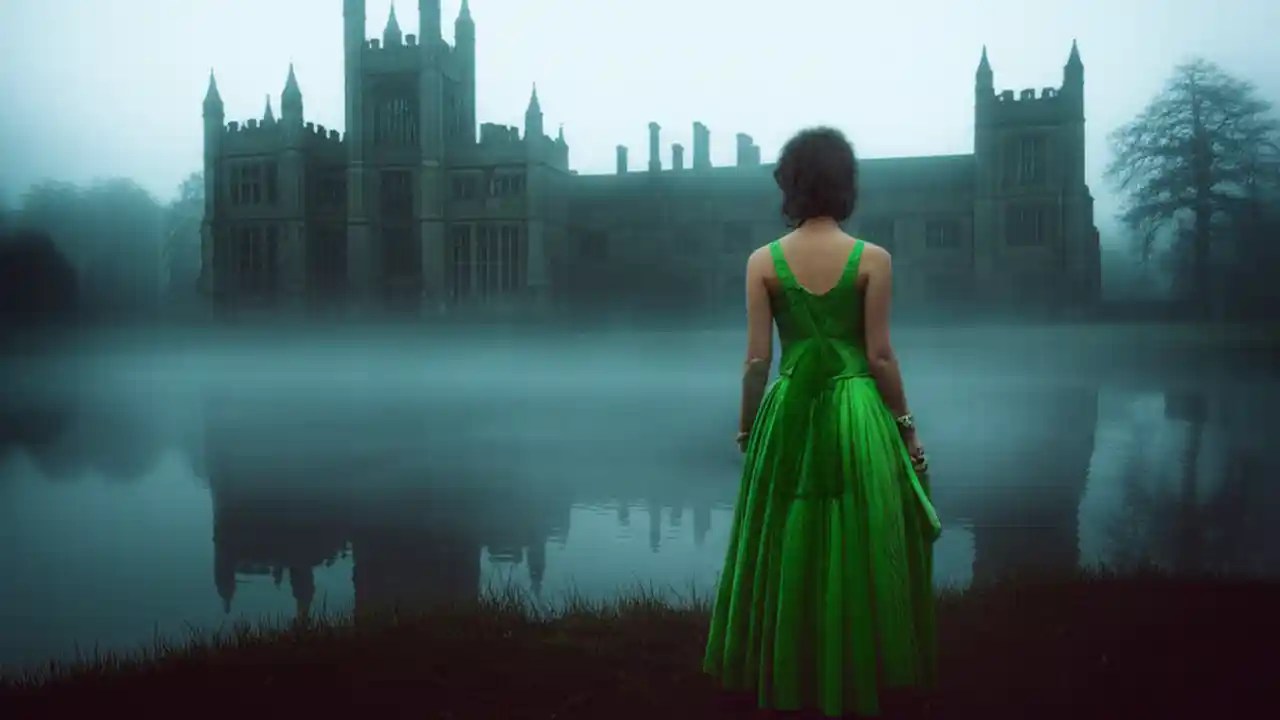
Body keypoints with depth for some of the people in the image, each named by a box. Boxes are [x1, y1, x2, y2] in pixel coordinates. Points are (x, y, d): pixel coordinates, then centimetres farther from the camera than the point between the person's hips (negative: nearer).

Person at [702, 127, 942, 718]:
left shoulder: (763, 261, -4)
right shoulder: (872, 259, -7)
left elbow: (757, 359, -3)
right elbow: (879, 355, -7)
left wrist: (746, 429, 8)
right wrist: (906, 423, 4)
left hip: (788, 415, 2)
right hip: (858, 414, -1)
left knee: (786, 549, 13)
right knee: (861, 550, 10)